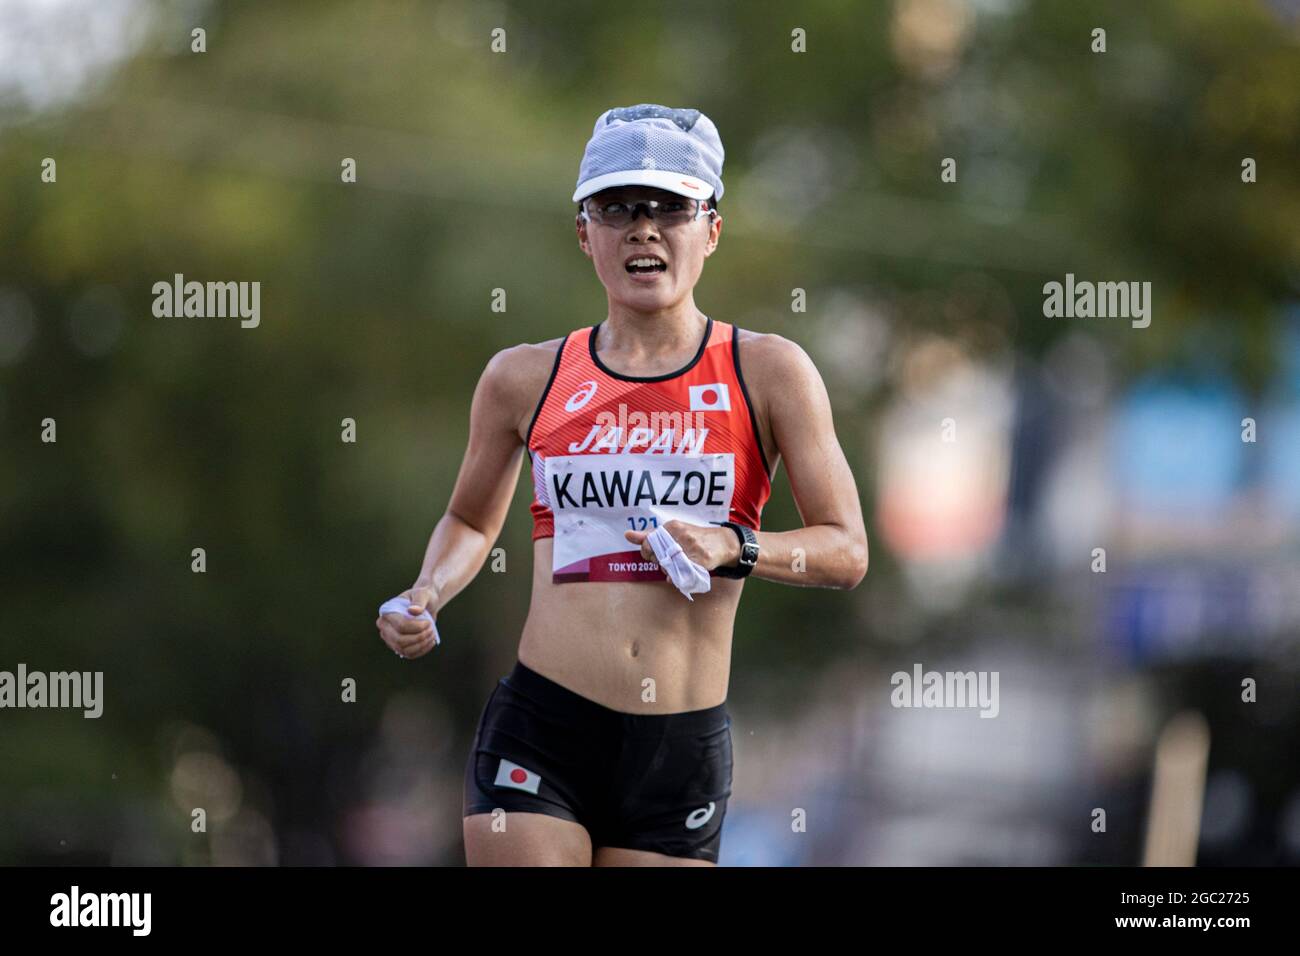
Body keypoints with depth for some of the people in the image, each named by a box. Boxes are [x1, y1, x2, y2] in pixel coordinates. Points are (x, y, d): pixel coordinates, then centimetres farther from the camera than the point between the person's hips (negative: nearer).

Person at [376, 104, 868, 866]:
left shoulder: (768, 373, 3)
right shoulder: (525, 380, 7)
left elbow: (847, 551, 2)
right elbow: (471, 522, 24)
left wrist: (733, 547, -14)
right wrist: (426, 598, 4)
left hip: (683, 750, 0)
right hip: (541, 727, 0)